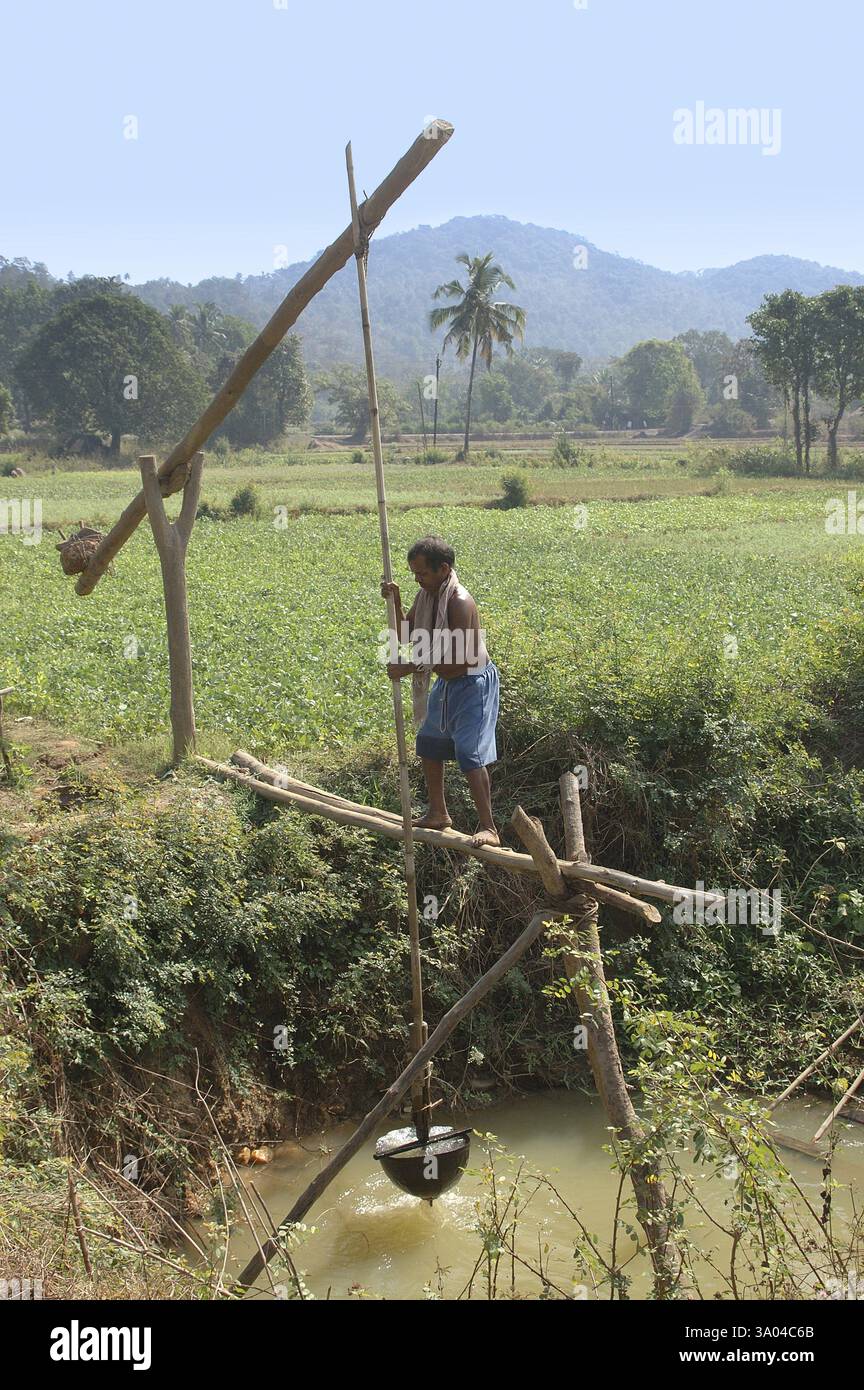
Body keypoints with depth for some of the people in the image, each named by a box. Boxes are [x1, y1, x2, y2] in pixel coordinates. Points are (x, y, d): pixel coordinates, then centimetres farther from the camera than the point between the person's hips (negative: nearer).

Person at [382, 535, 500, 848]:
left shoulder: (460, 602, -27)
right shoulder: (426, 594, 1)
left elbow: (454, 656, -29)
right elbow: (408, 634, 9)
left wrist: (408, 668, -26)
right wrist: (395, 603, -8)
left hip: (473, 683, -10)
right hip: (447, 683, 10)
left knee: (470, 754, -15)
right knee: (428, 743, 18)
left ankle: (488, 828, -11)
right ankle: (438, 814, 33)